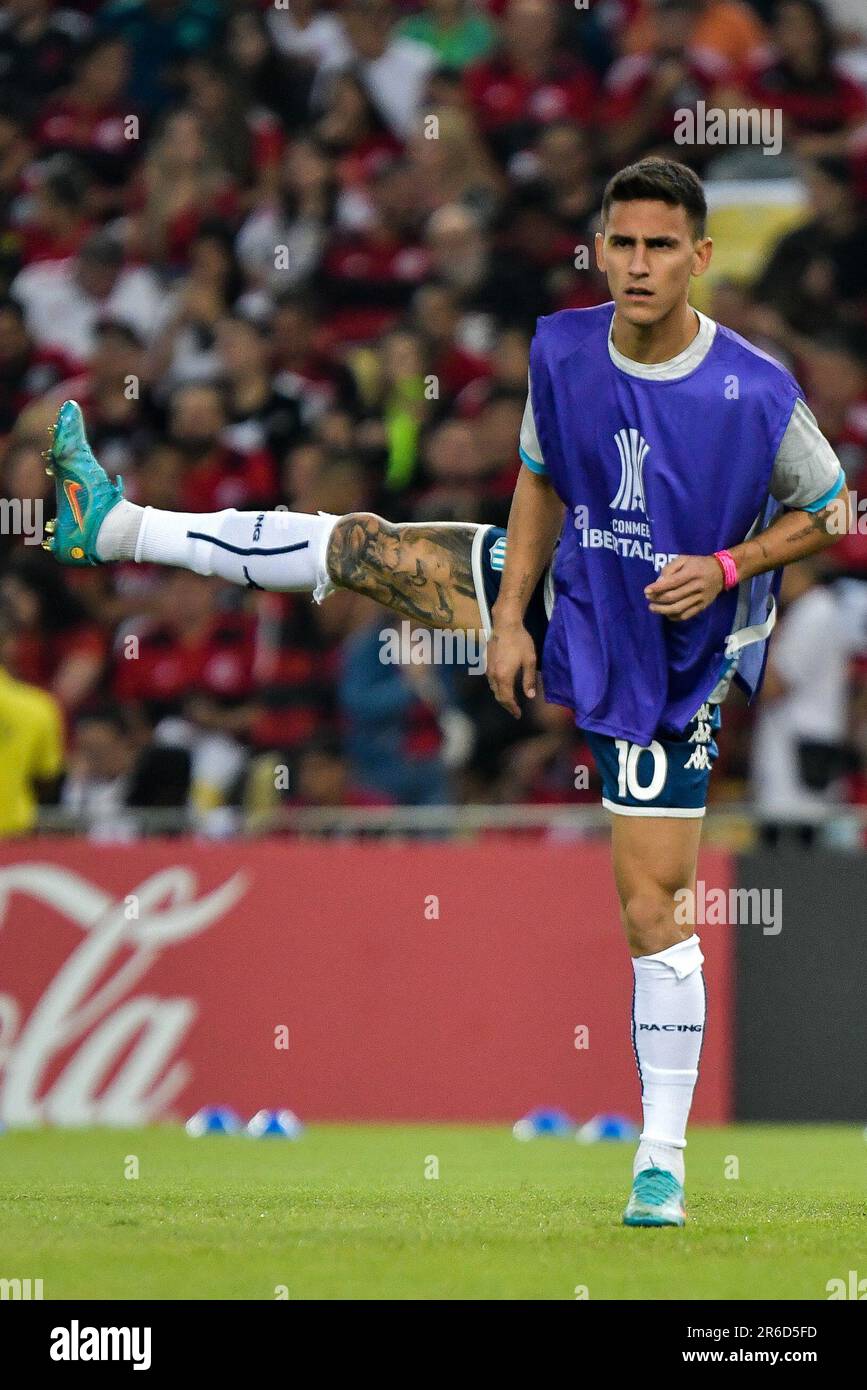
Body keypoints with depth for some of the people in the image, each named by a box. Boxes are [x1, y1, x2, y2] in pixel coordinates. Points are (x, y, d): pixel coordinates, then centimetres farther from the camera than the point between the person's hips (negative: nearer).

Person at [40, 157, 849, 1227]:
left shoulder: (756, 393, -23)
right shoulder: (561, 352, -11)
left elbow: (827, 511, -8)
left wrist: (727, 567, -23)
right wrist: (508, 618, -1)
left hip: (668, 661, -4)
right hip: (563, 598, 4)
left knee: (652, 907, -5)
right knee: (358, 547, -1)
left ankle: (662, 1163, 4)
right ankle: (114, 525, 15)